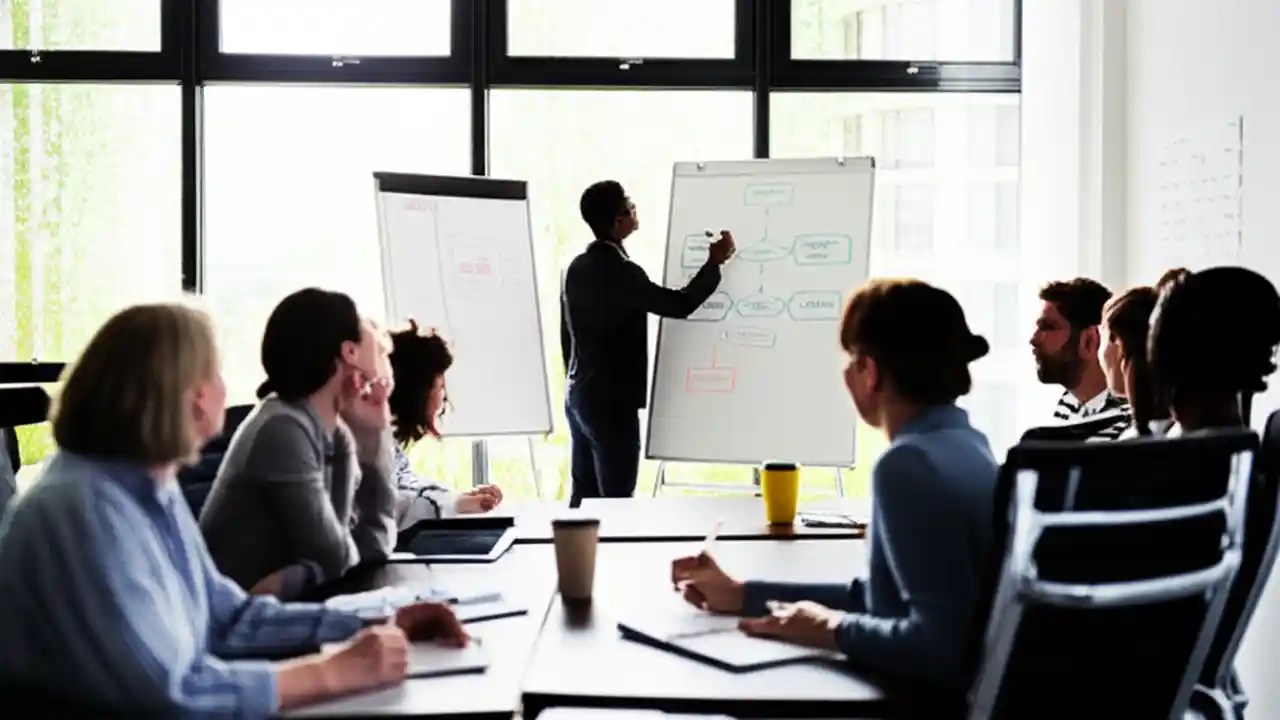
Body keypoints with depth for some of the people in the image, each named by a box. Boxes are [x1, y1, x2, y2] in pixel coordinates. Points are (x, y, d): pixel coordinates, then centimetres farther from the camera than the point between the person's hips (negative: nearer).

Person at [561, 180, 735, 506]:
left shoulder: (578, 267, 7)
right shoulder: (620, 272, -20)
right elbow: (681, 305, -16)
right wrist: (714, 263, -4)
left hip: (579, 397, 9)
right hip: (612, 403, -9)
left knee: (584, 497, 13)